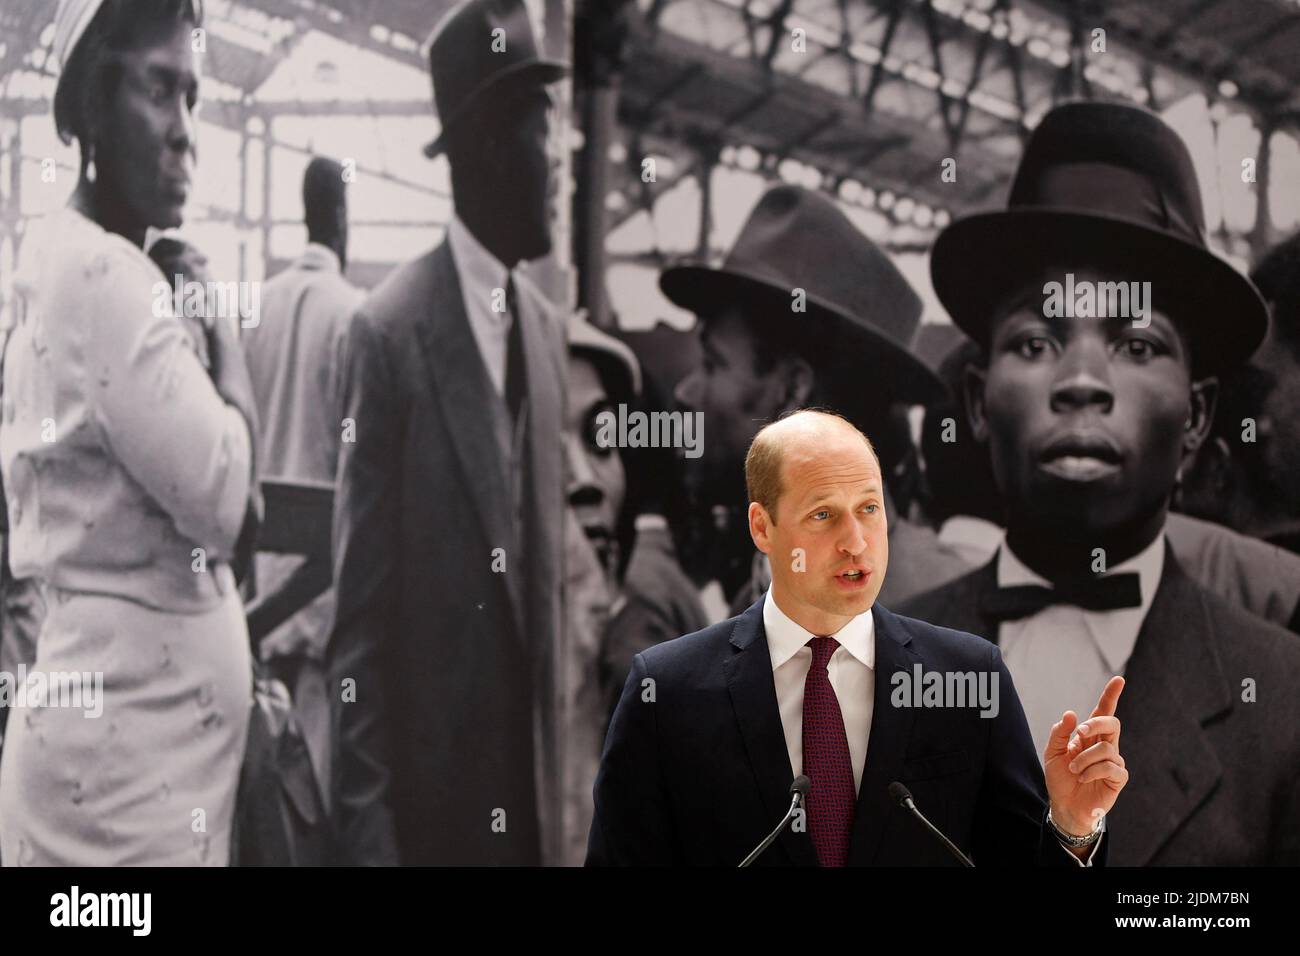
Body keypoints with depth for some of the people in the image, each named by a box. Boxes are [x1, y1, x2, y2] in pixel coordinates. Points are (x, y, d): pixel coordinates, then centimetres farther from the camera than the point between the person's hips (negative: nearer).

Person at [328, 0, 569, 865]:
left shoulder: (550, 332, 8)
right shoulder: (391, 333, -12)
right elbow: (359, 608, -12)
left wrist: (552, 778, 12)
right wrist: (366, 822, -14)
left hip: (526, 777, 6)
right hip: (423, 781, -6)